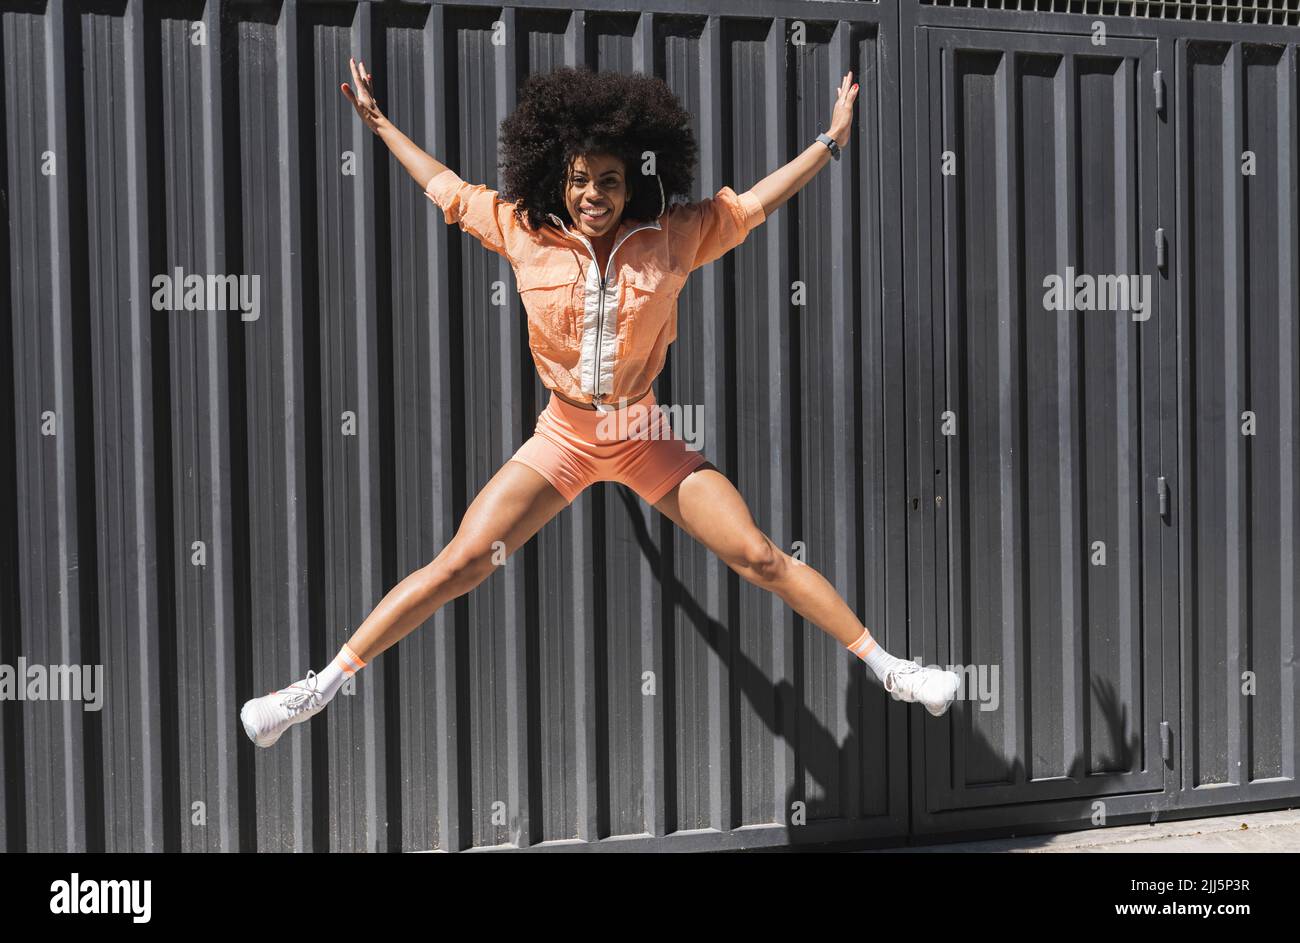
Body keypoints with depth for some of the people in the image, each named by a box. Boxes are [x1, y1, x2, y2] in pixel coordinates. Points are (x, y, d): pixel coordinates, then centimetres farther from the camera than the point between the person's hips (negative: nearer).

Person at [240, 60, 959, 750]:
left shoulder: (670, 239, -7)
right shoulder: (524, 233, -5)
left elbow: (751, 204, 2)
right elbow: (447, 189, 9)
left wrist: (831, 142, 0)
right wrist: (380, 124, 17)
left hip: (646, 438, 0)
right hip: (563, 437, 0)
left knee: (761, 558, -4)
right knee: (459, 566, -8)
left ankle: (886, 668, 8)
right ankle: (325, 684, 1)